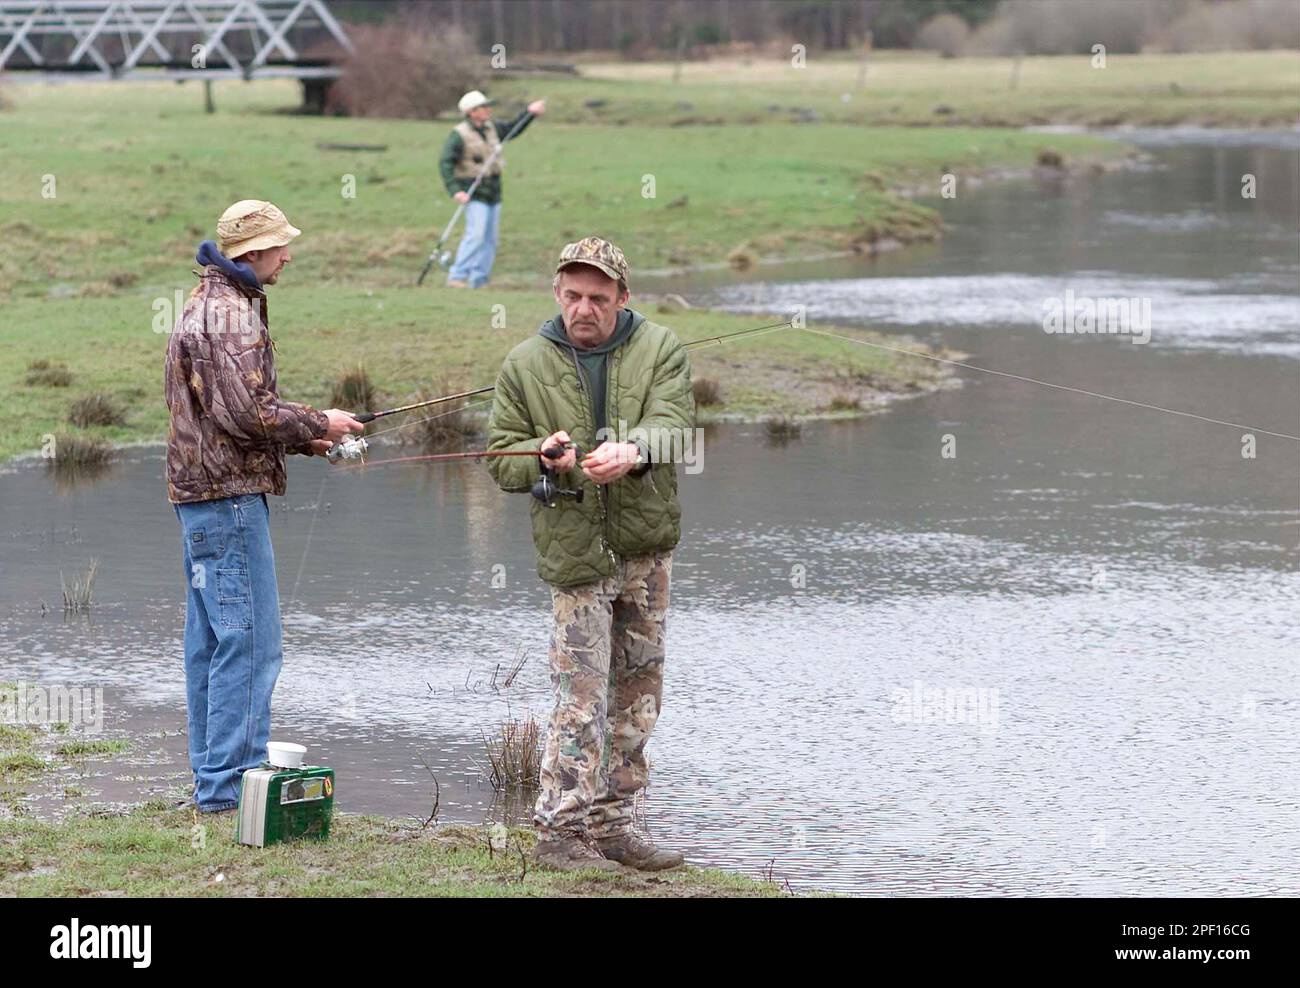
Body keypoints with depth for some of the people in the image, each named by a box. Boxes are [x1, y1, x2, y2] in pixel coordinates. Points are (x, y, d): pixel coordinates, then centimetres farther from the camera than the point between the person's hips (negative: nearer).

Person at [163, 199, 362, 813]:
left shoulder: (207, 303, 18)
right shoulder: (232, 313, -16)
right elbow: (248, 412, -24)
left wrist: (304, 437, 13)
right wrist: (317, 425, -9)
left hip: (199, 491, 11)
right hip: (229, 493, -11)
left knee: (210, 639, 13)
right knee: (250, 640, -9)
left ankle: (211, 776, 18)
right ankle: (229, 781, -8)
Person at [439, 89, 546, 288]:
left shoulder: (491, 128, 9)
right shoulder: (459, 135, -13)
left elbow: (511, 130, 27)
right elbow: (446, 164, -17)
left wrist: (529, 113, 15)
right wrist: (455, 190, -28)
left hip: (493, 192, 8)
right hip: (475, 193, -8)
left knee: (490, 239, 6)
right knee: (476, 234, -20)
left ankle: (479, 282, 11)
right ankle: (456, 277, -18)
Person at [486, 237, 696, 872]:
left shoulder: (659, 350, 3)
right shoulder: (526, 366, 3)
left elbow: (671, 425, -13)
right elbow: (500, 457, 5)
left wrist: (632, 451, -35)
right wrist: (542, 456, -18)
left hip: (647, 545, 3)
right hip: (574, 549, -3)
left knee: (637, 693, 10)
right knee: (582, 694, -10)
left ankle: (610, 825, 20)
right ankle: (558, 831, -6)